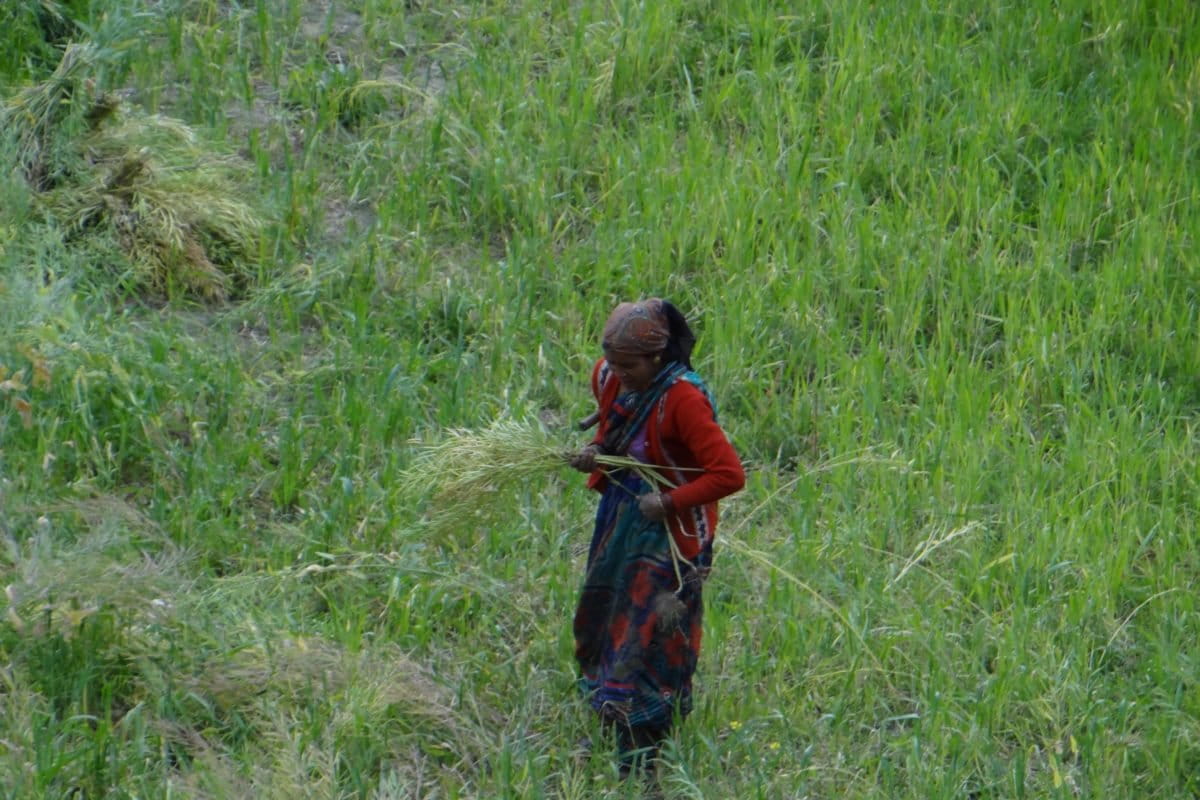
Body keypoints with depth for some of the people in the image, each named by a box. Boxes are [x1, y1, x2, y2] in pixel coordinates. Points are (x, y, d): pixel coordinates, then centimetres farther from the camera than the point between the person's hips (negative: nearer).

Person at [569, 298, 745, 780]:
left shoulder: (682, 399, -27)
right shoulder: (608, 377, -4)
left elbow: (729, 474, -28)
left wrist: (670, 502, -26)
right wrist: (596, 451, -3)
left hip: (670, 531, -8)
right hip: (620, 515, 8)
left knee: (648, 640, -6)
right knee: (603, 623, 17)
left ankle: (638, 763, 2)